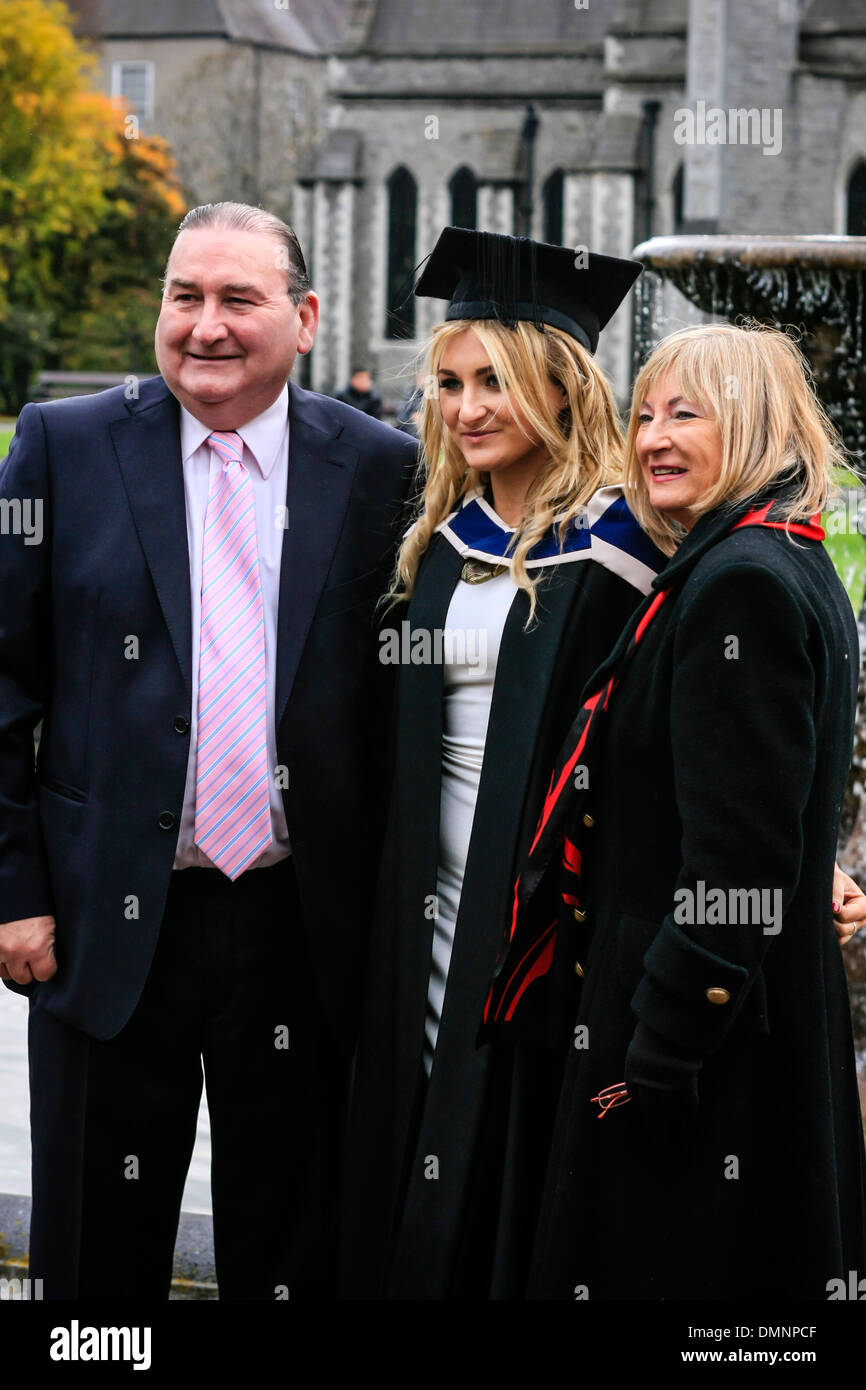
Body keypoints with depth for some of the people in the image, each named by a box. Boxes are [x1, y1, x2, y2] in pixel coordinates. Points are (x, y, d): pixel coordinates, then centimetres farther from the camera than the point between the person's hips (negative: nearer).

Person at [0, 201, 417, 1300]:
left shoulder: (378, 468, 1)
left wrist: (387, 908, 4)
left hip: (301, 924, 1)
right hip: (111, 922, 0)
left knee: (289, 1252, 12)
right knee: (99, 1250, 10)